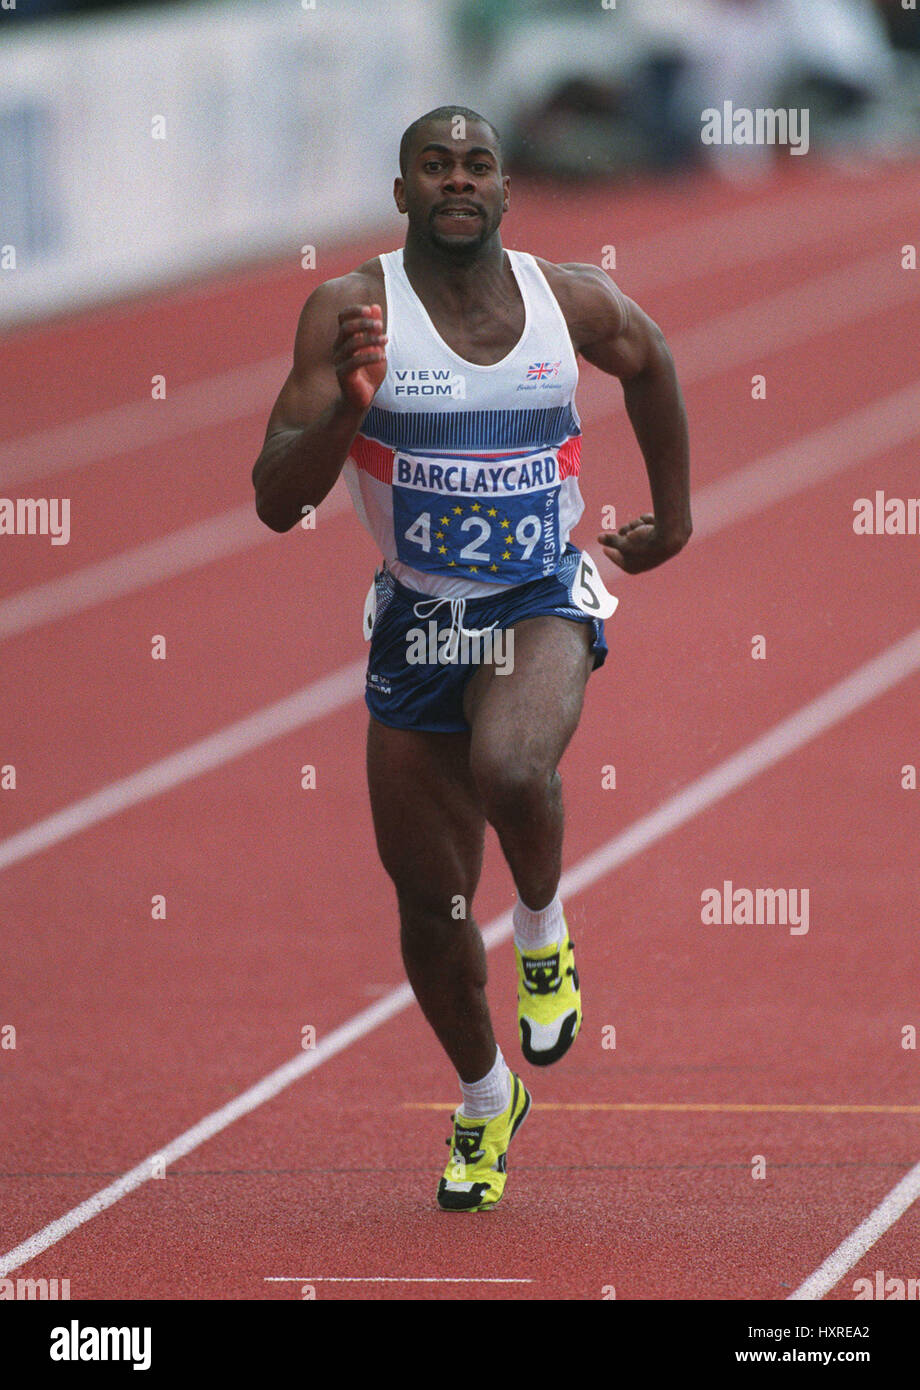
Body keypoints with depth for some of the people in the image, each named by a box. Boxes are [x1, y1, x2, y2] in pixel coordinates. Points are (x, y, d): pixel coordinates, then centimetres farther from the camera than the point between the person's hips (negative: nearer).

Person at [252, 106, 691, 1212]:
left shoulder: (571, 301, -7)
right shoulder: (350, 310, -14)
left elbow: (649, 362, 19)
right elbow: (276, 502, -19)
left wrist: (674, 515, 23)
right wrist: (348, 405, -36)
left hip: (544, 602, -1)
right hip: (419, 621, 1)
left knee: (509, 769, -35)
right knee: (429, 904, 9)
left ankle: (544, 931, -2)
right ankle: (486, 1100, 35)